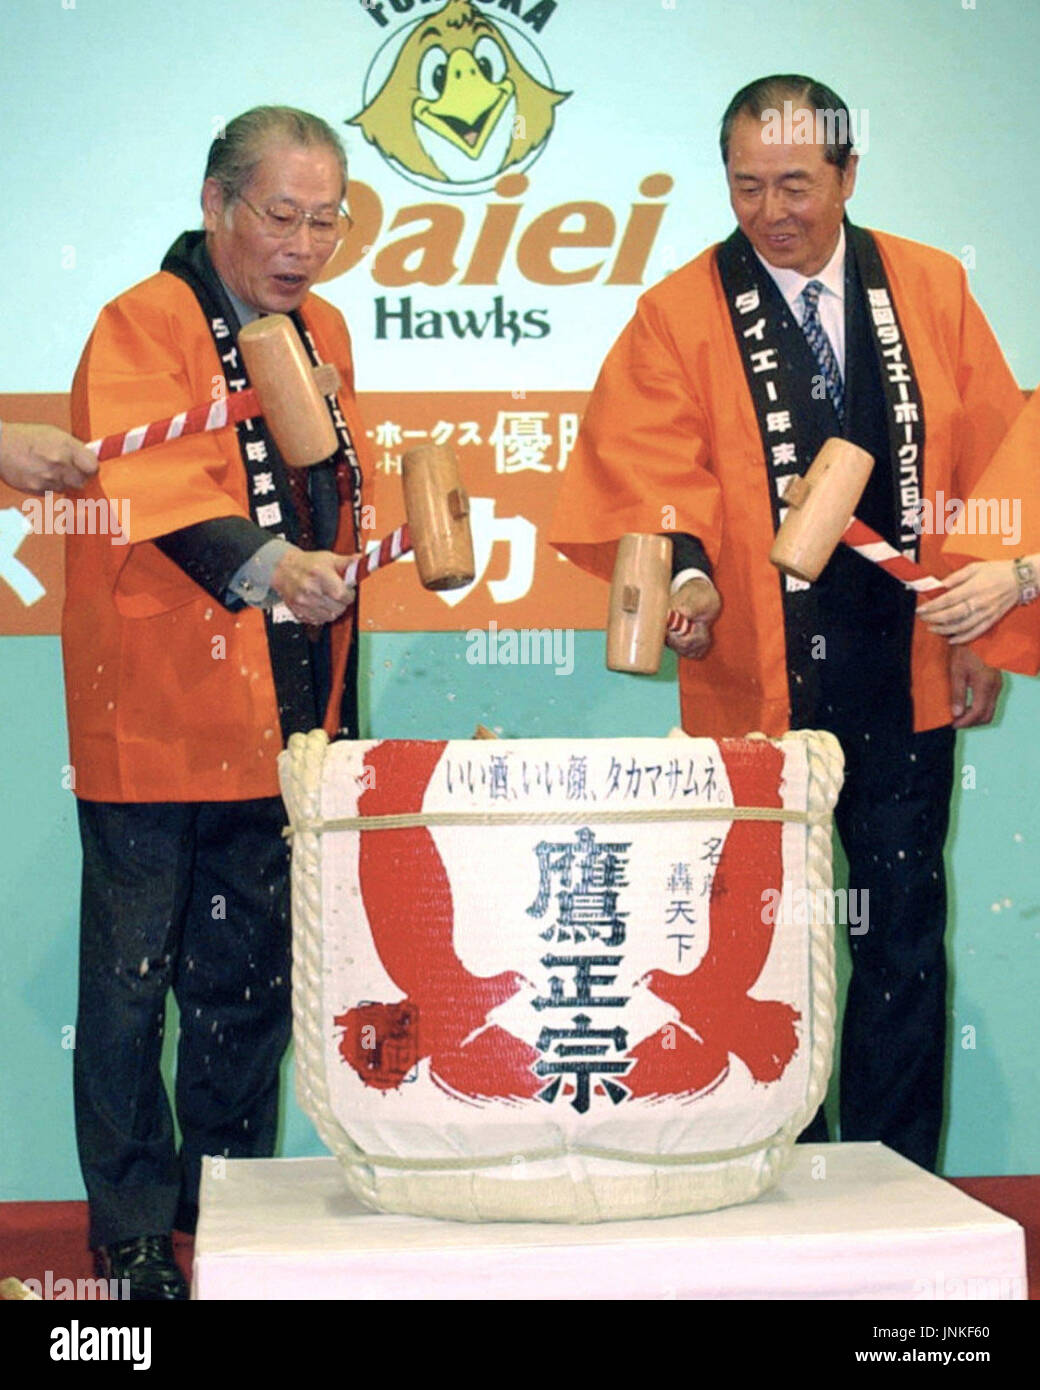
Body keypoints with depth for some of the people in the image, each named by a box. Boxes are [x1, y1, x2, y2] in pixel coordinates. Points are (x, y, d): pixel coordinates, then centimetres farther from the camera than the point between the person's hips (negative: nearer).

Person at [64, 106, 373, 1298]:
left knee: (252, 980, 14)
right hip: (153, 713, -7)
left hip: (278, 718, 7)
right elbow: (148, 479, -26)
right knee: (132, 978, 1)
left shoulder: (322, 334, 14)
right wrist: (258, 563, -41)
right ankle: (133, 1229, 12)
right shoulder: (142, 328, -9)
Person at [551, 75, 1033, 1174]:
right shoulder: (676, 316, 0)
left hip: (905, 683, 2)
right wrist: (685, 570, -30)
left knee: (903, 937, 8)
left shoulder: (930, 290, 7)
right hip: (755, 685, -2)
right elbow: (651, 467, -10)